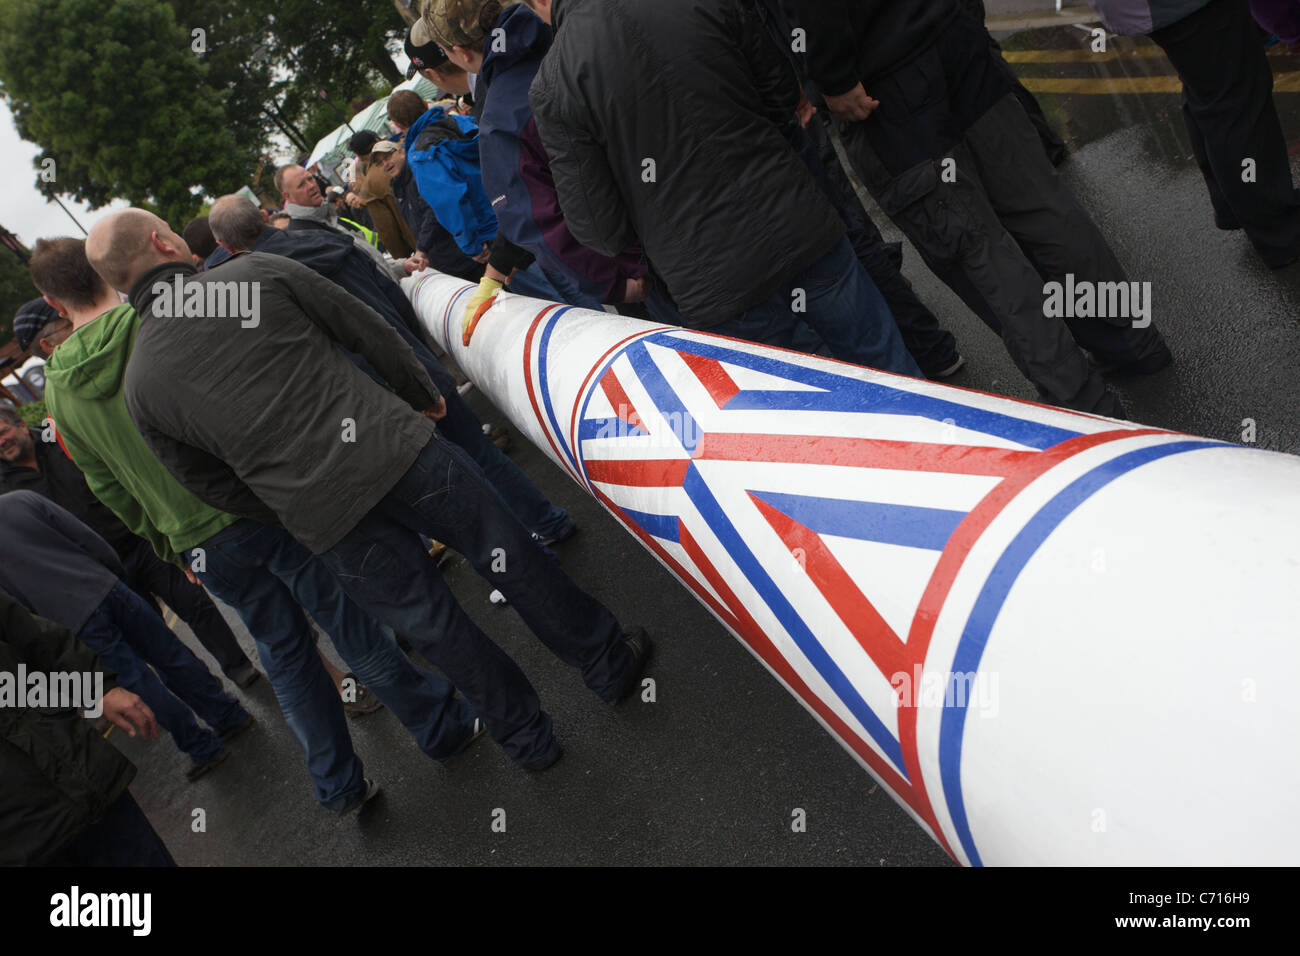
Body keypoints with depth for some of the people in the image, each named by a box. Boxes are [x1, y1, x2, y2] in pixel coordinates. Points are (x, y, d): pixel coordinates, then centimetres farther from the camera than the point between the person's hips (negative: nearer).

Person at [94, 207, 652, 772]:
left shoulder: (141, 387, 6)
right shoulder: (259, 273, 0)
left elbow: (210, 483, 10)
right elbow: (368, 332, 4)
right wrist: (423, 397, 19)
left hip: (322, 522, 2)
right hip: (394, 449, -2)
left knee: (430, 625, 17)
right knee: (505, 552, 17)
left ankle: (525, 739, 35)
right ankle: (608, 661, 33)